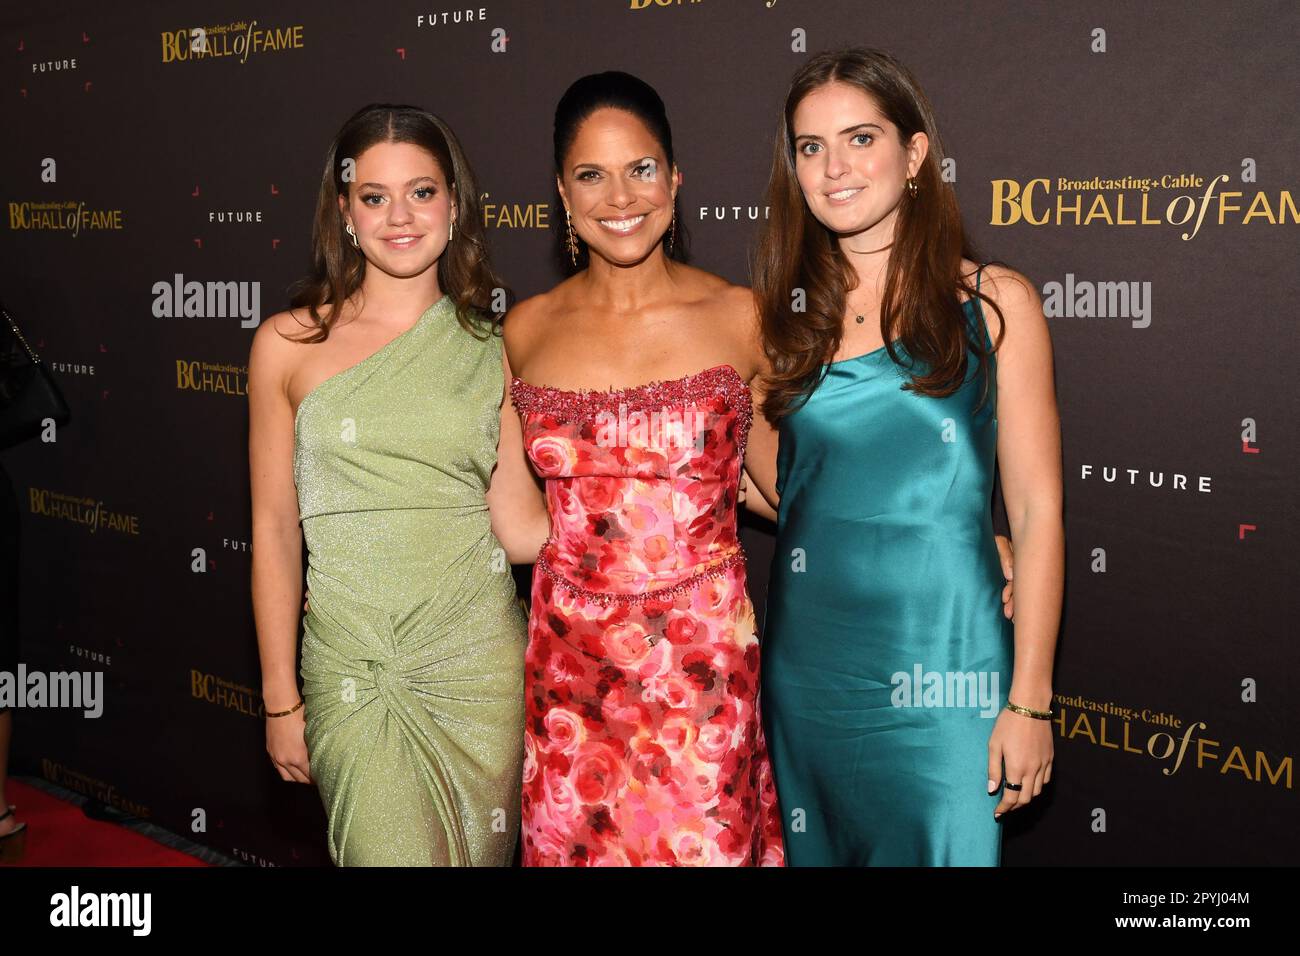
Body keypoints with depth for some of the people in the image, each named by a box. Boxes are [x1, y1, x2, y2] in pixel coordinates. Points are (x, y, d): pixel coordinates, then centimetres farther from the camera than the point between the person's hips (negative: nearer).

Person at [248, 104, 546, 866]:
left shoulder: (491, 350, 2)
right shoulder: (289, 345, -1)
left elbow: (520, 526, -2)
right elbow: (275, 528, 2)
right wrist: (280, 699, 4)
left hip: (479, 666, 2)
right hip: (354, 679, -1)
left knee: (484, 854, 12)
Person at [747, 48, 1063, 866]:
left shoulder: (994, 302, -3)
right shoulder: (784, 311, 6)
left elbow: (1037, 513, -5)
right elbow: (781, 483, 12)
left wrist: (1030, 700, -8)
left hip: (945, 669, -3)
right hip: (808, 666, 3)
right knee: (817, 850, 14)